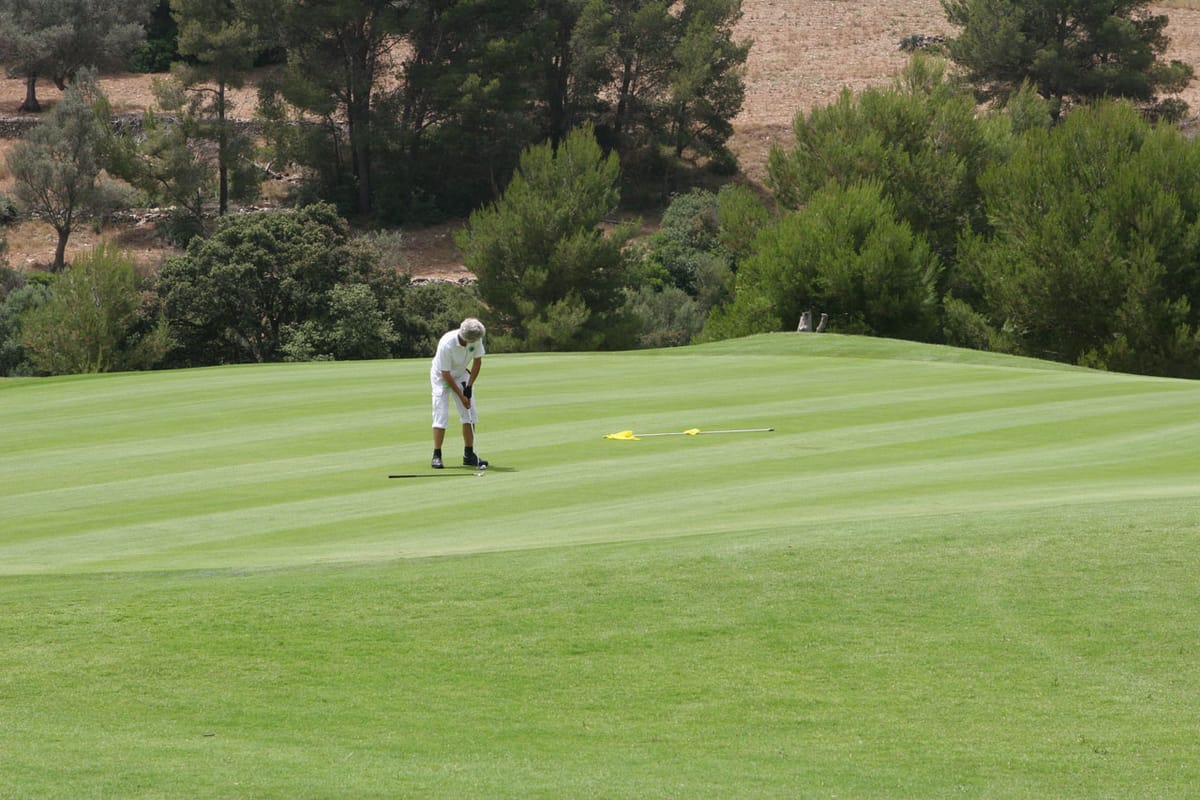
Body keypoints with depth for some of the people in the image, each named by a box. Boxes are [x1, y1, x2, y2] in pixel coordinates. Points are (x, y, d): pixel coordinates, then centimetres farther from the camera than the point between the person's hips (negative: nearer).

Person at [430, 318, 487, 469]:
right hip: (441, 377, -5)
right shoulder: (446, 344, -36)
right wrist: (461, 396, -22)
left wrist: (469, 386, -9)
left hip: (461, 375, 5)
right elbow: (446, 374, -27)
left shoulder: (476, 339, -20)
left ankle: (469, 455, 5)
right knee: (441, 415, -13)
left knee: (470, 414, -1)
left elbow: (477, 362, -4)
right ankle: (436, 456, -8)